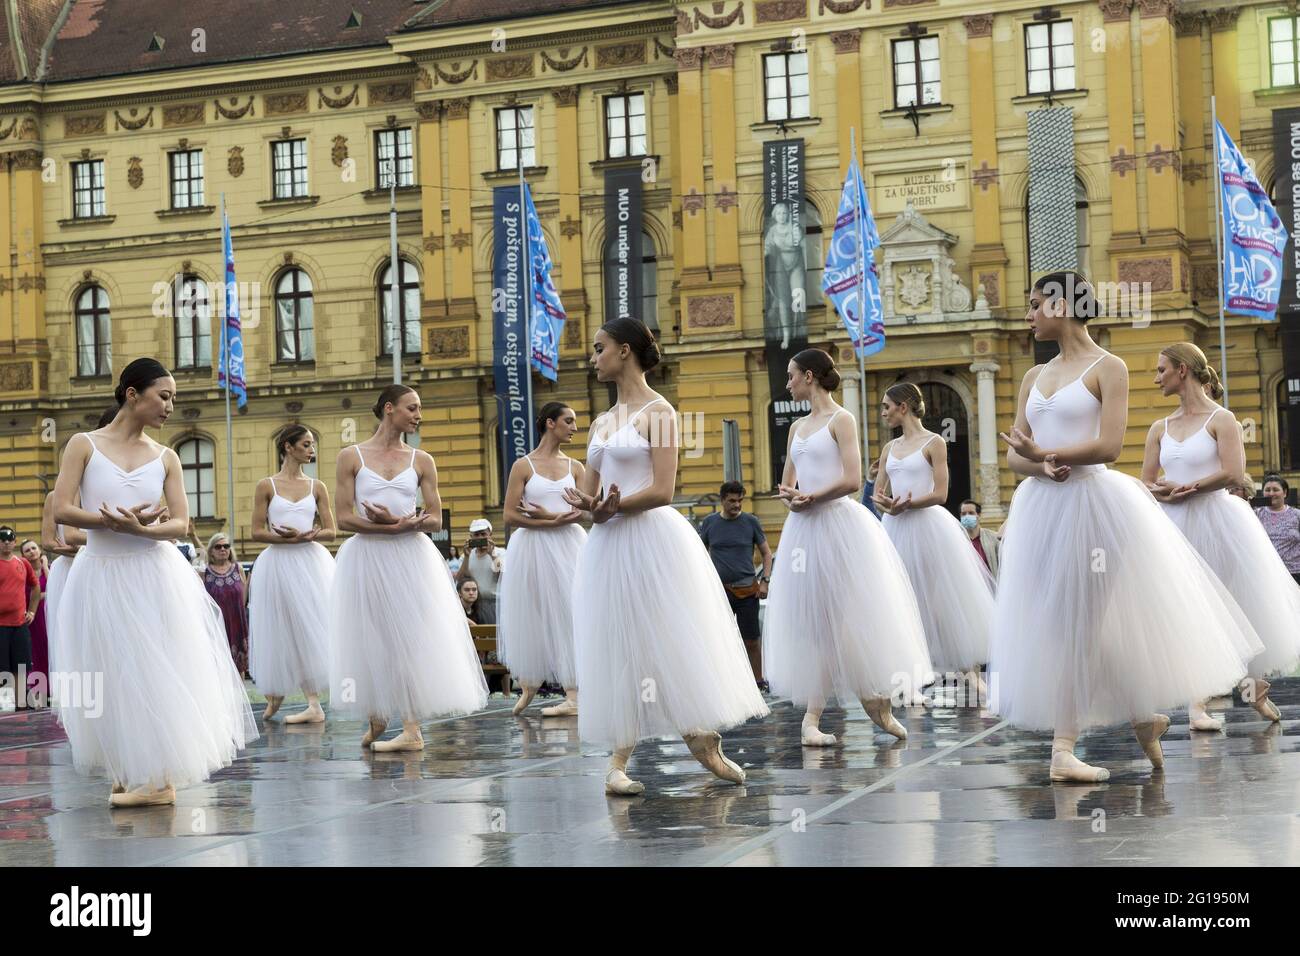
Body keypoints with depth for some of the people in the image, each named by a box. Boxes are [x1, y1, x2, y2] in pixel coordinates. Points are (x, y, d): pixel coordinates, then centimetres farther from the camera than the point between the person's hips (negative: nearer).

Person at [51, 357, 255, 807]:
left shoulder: (166, 457, 5)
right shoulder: (84, 445, 0)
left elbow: (179, 523, -2)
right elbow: (61, 510, -8)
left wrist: (140, 529, -21)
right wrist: (111, 521, -21)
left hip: (155, 575, 1)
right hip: (101, 574, -1)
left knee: (160, 675, 0)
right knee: (113, 681, 6)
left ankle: (159, 776, 7)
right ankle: (129, 774, 18)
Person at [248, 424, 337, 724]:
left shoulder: (317, 487, 8)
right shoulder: (267, 486, 2)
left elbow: (330, 531, 5)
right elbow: (257, 532, -2)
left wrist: (306, 536, -14)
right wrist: (285, 538, -18)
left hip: (310, 562, 1)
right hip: (278, 564, -1)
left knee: (309, 628, -3)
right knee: (279, 630, 5)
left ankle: (314, 704, -2)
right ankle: (274, 695, 24)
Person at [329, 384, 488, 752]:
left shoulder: (421, 461, 8)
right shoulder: (352, 456, 2)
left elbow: (435, 520, 3)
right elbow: (345, 518, -5)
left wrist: (394, 521, -15)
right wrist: (396, 526, -16)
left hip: (411, 557, 1)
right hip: (366, 557, -1)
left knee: (410, 636, -3)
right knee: (371, 640, 3)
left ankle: (412, 730, -2)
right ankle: (376, 721, 19)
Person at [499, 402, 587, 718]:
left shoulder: (574, 467, 9)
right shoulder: (523, 466, 0)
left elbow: (584, 512, -1)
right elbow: (511, 517, -7)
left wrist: (545, 514, -13)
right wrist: (555, 521, -13)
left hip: (568, 548, 2)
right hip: (532, 549, -2)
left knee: (567, 614, -3)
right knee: (531, 617, 6)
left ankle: (573, 695, -4)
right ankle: (529, 683, 27)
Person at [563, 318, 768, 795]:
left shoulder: (657, 411, -4)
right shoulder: (602, 422, 17)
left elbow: (661, 490, -12)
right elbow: (587, 492, 13)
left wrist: (614, 506, -16)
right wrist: (589, 504, -9)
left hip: (652, 539, -7)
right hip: (609, 545, 7)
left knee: (672, 641, -3)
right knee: (619, 648, 4)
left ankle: (703, 740, 9)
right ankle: (619, 760, 5)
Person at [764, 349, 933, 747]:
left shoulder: (841, 420, -4)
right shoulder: (799, 427, 17)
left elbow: (852, 480, -15)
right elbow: (786, 485, 19)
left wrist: (811, 498, -10)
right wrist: (789, 498, -2)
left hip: (837, 523, -7)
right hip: (804, 528, 7)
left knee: (845, 617, -4)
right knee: (813, 620, 3)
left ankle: (877, 701, 8)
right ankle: (812, 717, 0)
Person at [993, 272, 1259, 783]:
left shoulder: (1107, 368, -3)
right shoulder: (1035, 376, 14)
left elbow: (1109, 445, -15)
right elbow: (1014, 454, 9)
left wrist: (1044, 453, -18)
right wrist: (1040, 467, -12)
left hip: (1092, 505, -5)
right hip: (1042, 507, 6)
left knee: (1096, 618, -2)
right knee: (1059, 621, 3)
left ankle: (1144, 718, 17)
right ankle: (1064, 746, 5)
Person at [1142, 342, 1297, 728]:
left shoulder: (1220, 419, -4)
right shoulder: (1160, 428, 12)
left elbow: (1233, 473, -15)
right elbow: (1146, 484, 10)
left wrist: (1188, 489, -14)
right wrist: (1165, 494, -11)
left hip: (1216, 522, -4)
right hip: (1174, 526, 4)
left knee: (1235, 608, 3)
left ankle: (1256, 685, 25)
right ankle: (1196, 704, 4)